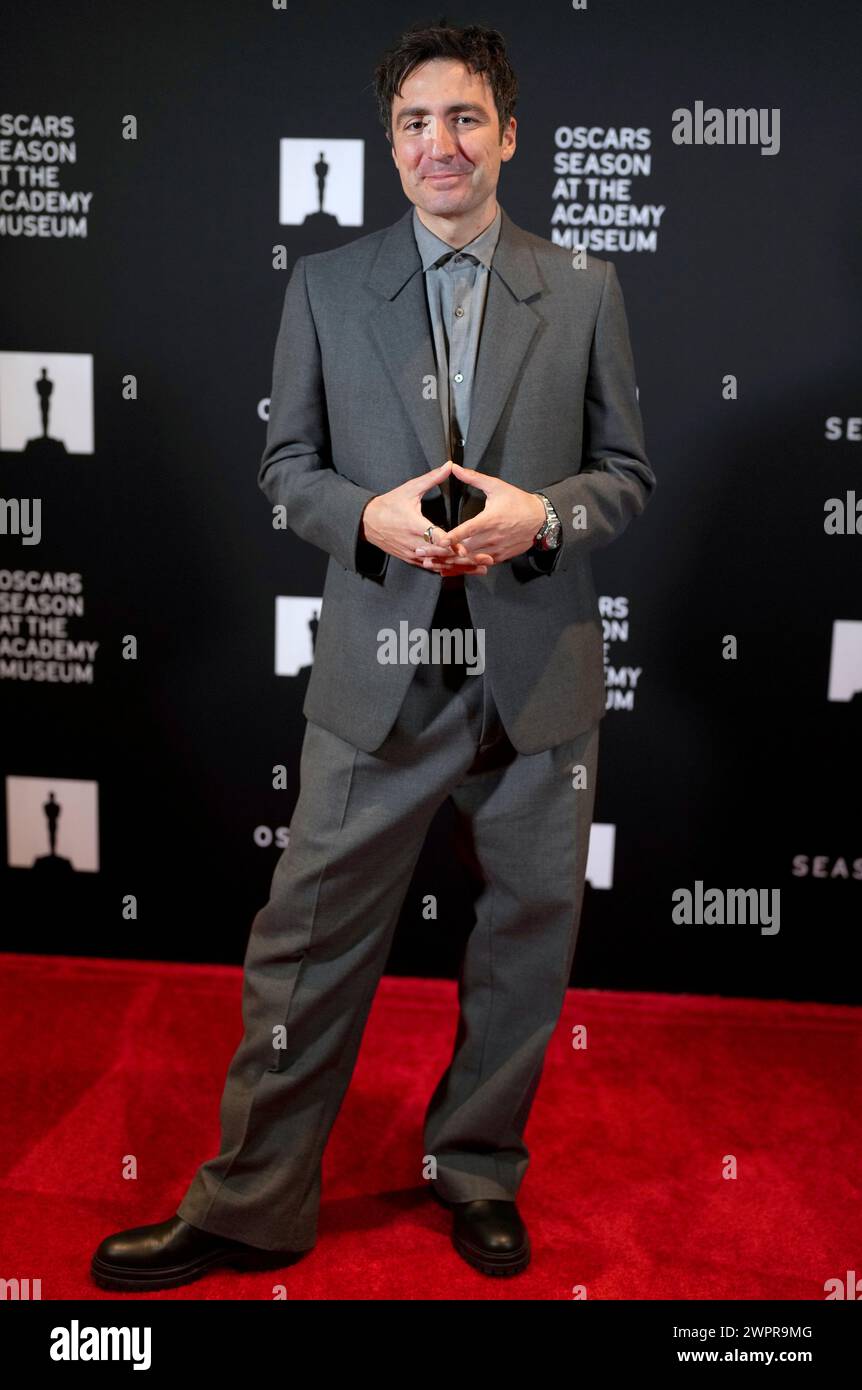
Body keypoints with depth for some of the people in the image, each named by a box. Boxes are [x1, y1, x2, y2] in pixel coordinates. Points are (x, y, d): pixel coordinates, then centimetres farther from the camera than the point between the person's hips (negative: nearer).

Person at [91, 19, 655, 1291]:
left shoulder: (584, 291, 6)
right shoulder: (325, 287, 6)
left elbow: (628, 474, 7)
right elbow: (286, 464, 8)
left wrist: (541, 515, -13)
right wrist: (368, 513, -13)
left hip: (539, 670, 2)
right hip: (379, 673, -1)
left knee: (528, 936, 12)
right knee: (309, 942, 3)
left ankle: (478, 1173, 35)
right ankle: (251, 1208, 22)